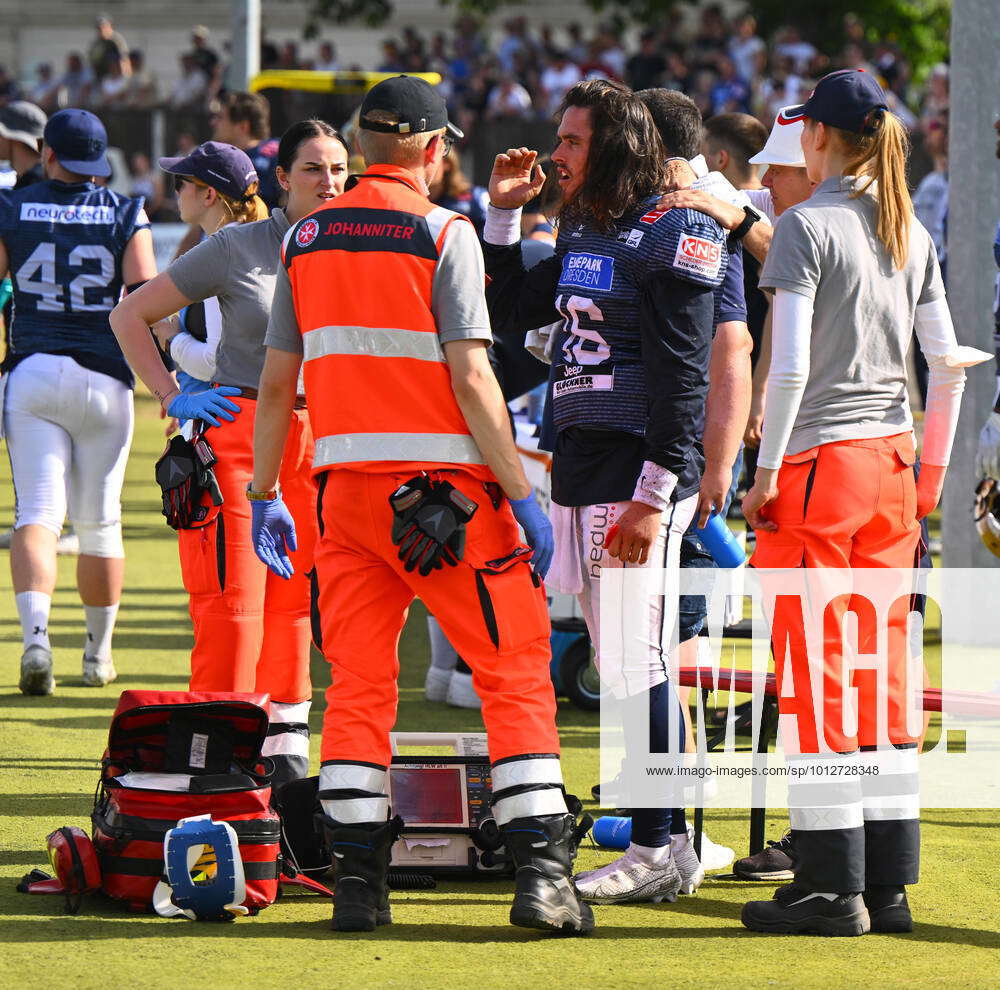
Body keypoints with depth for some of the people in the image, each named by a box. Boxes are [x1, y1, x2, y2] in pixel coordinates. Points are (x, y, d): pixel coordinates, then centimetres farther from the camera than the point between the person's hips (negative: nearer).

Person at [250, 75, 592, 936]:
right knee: (515, 673, 1)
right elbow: (469, 376, -13)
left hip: (345, 487, 5)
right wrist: (523, 494, -10)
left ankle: (357, 881, 4)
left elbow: (276, 382, 11)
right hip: (444, 490, -5)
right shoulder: (442, 233, -7)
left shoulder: (306, 238, 9)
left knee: (359, 685, 9)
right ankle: (540, 872, -6)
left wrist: (264, 496, 18)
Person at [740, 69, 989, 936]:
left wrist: (766, 473, -11)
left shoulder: (808, 225, -10)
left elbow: (789, 365, -16)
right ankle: (888, 885, 10)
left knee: (815, 674, -3)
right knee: (885, 672, 9)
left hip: (820, 460, -7)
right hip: (891, 459, 7)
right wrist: (931, 472, 17)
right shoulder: (911, 232, 10)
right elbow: (948, 362, 11)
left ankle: (832, 887, -5)